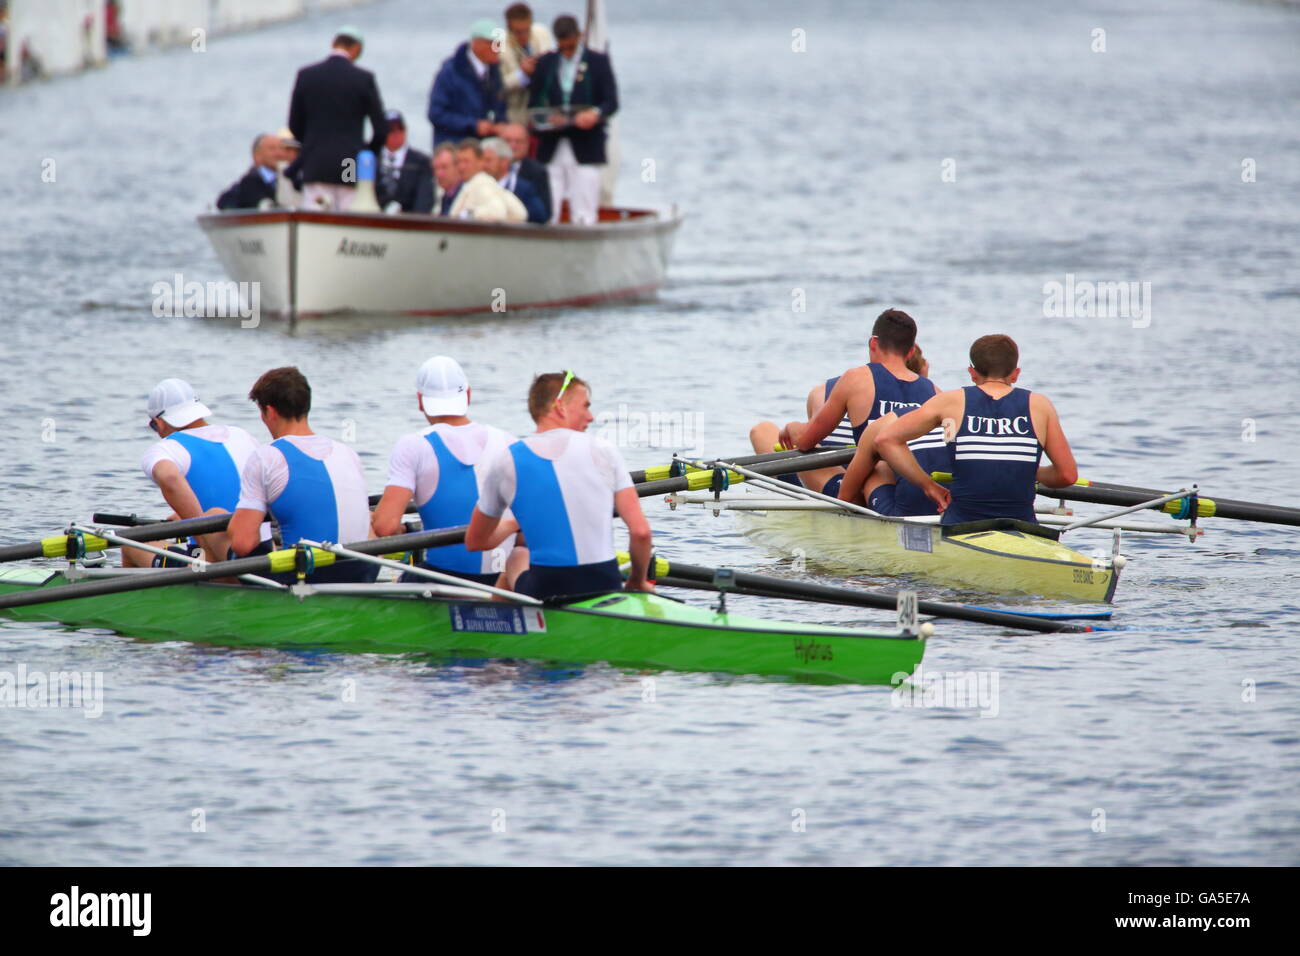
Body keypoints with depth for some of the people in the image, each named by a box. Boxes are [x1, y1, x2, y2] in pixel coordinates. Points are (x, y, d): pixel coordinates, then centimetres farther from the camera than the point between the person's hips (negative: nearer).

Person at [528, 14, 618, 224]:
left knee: (584, 213, -6)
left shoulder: (598, 62, 5)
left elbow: (612, 102, 0)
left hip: (585, 149, -2)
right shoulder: (545, 63, 12)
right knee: (546, 209, -2)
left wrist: (596, 114, -22)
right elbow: (533, 102, 12)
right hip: (551, 149, 2)